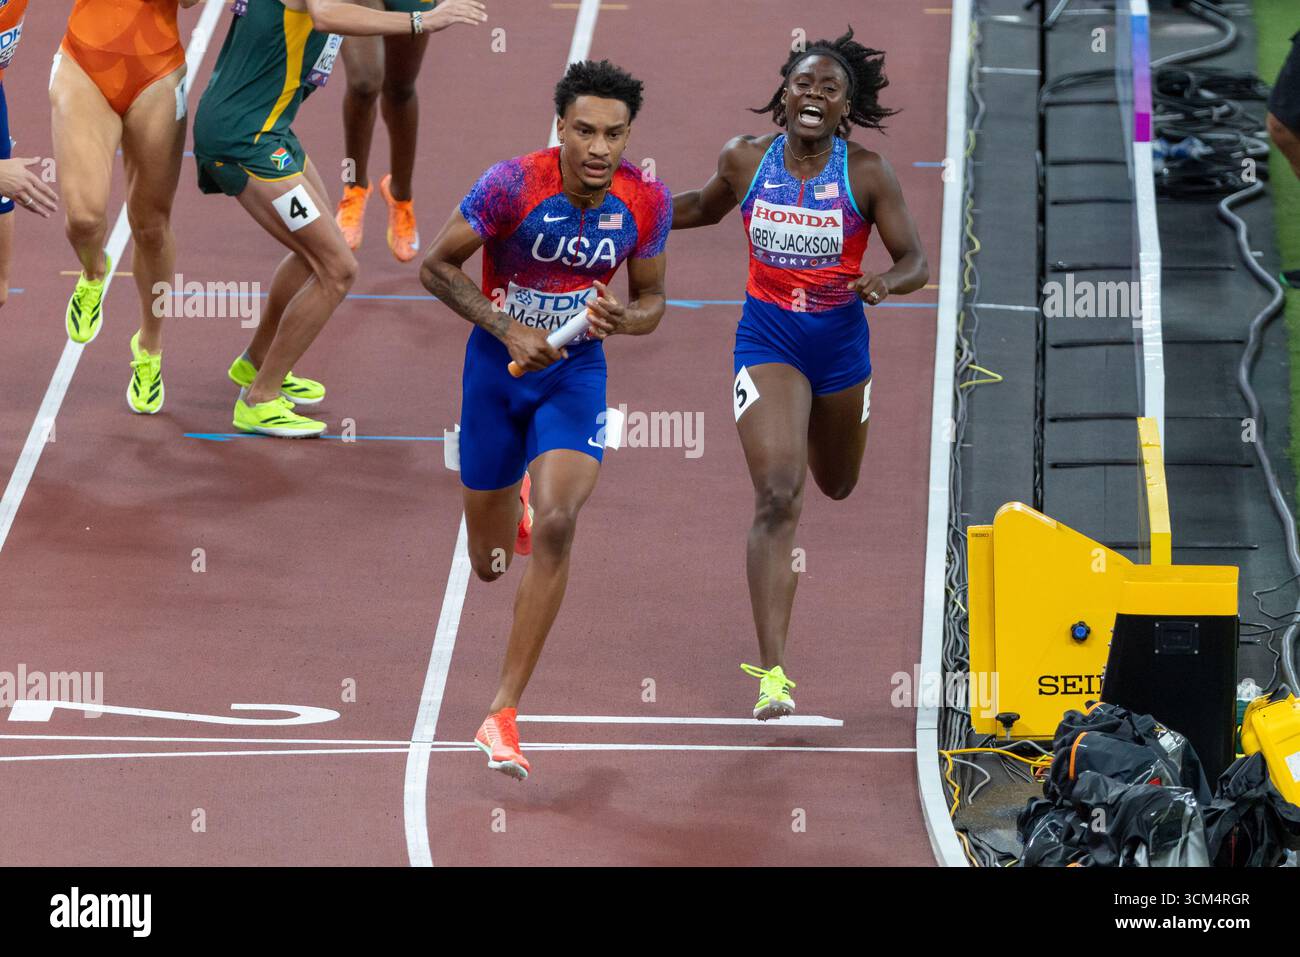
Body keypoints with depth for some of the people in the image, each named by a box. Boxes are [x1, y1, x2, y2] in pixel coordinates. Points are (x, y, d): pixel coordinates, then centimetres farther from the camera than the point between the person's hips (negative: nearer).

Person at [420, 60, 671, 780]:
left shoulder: (647, 203, -11)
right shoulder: (514, 184, -20)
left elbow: (650, 301, 4)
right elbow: (437, 265, -10)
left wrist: (620, 318, -19)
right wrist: (507, 329, -20)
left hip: (576, 372, 1)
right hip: (498, 367, 0)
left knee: (555, 528, -22)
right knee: (490, 562, 10)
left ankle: (502, 716, -15)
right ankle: (515, 500, 53)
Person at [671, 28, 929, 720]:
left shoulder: (866, 173, -12)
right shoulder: (745, 159, -6)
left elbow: (914, 261, -9)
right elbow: (706, 207, 15)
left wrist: (885, 283, -31)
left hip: (840, 338, 1)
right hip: (767, 337, -1)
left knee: (836, 486, 25)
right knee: (777, 496, -18)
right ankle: (772, 673, -21)